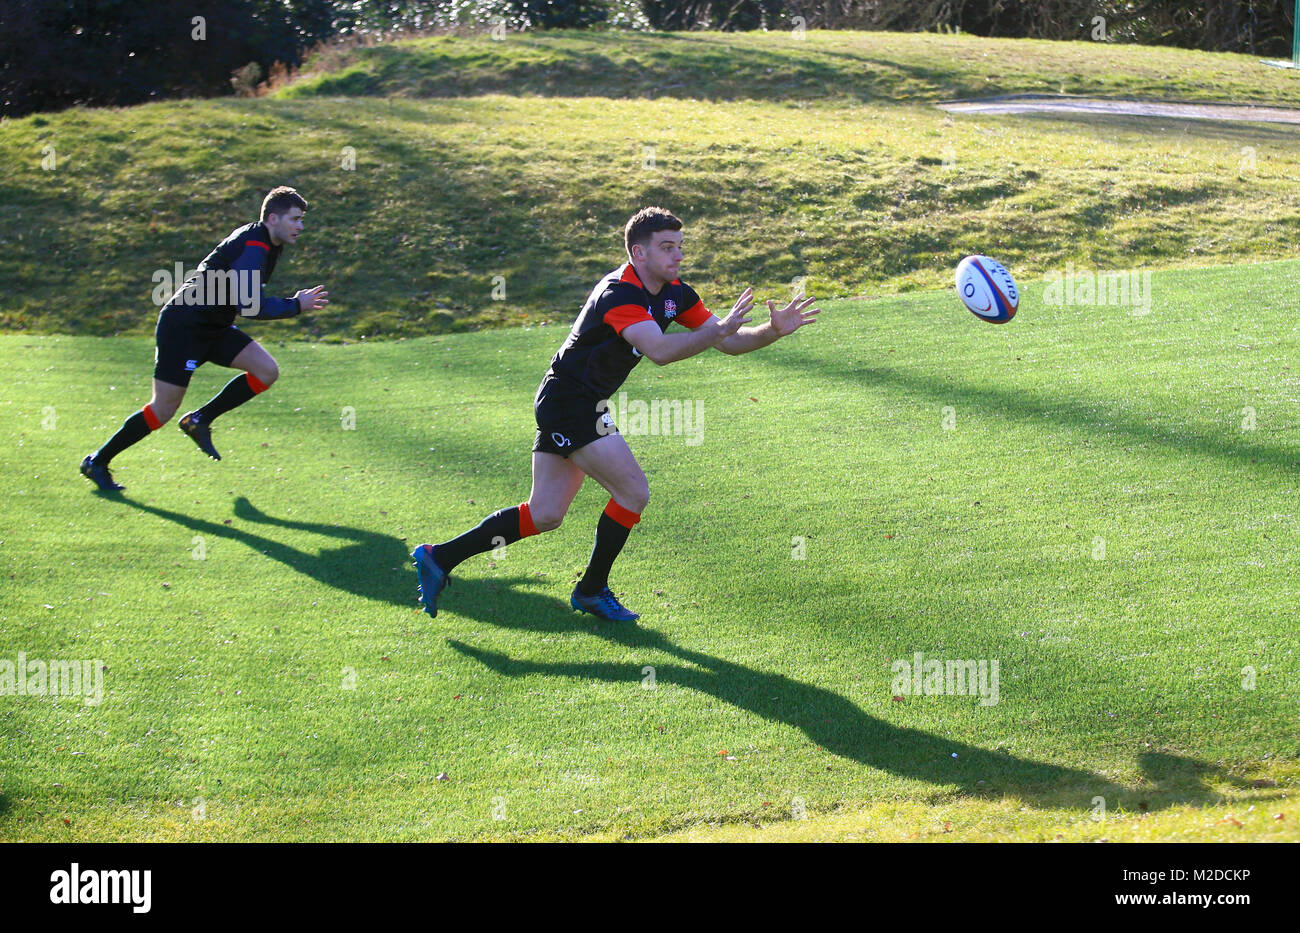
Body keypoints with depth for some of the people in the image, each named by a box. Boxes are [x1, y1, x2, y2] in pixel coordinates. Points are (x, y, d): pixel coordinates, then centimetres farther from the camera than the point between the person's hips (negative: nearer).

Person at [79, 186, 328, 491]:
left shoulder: (265, 244, 8)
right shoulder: (252, 247, -23)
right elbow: (251, 305, -30)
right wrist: (296, 305, -22)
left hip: (212, 327, 10)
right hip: (182, 326, -10)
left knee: (267, 371, -6)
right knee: (163, 411, -5)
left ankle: (199, 421, 6)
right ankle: (97, 462, 11)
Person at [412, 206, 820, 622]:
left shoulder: (673, 293, 5)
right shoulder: (619, 294, -23)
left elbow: (729, 341, 7)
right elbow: (660, 351, -38)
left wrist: (774, 330, -8)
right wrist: (717, 331, -42)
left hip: (584, 407, 10)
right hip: (569, 403, -10)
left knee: (544, 516, 10)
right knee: (633, 491, -10)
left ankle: (440, 557, 15)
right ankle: (592, 591, 6)